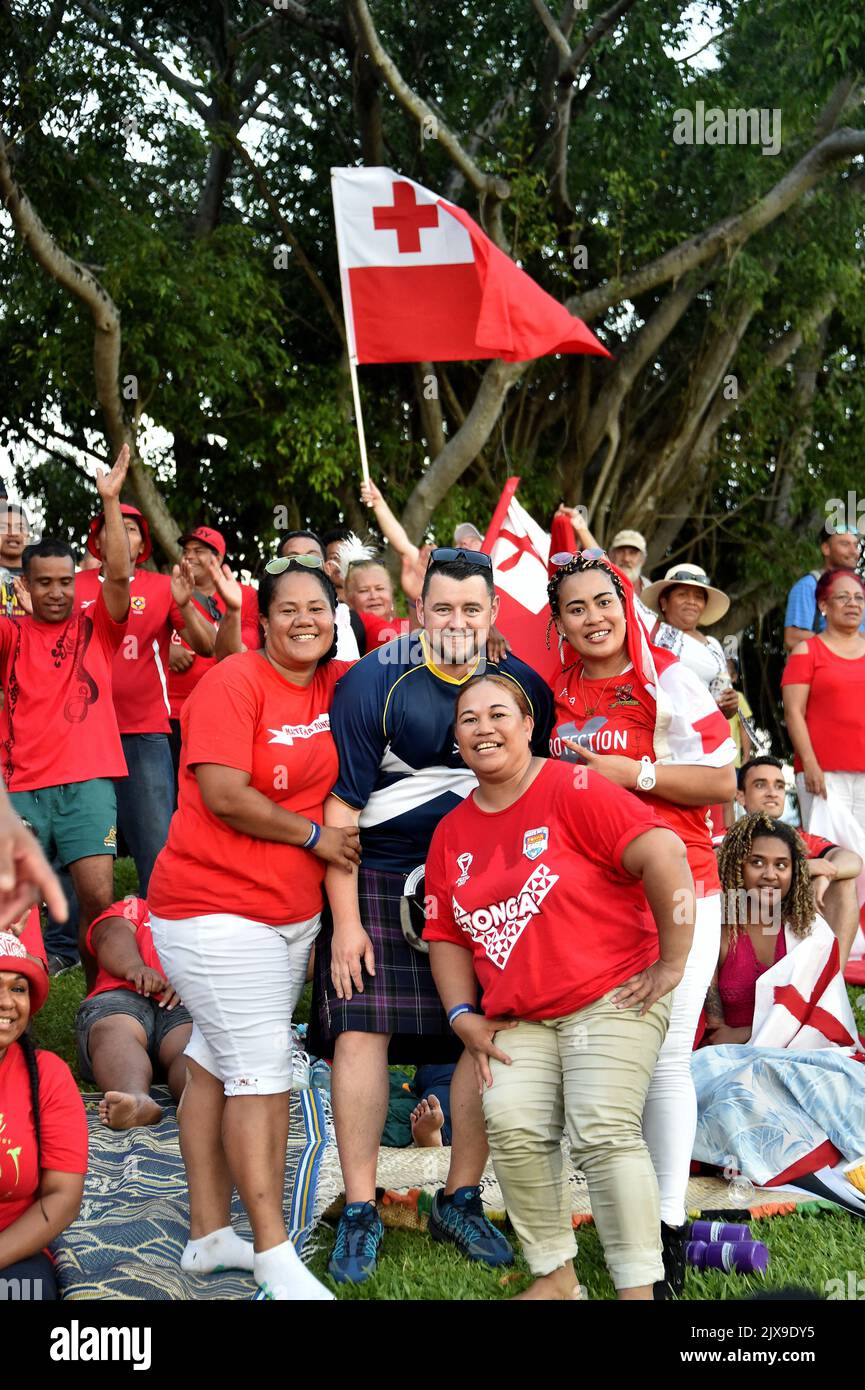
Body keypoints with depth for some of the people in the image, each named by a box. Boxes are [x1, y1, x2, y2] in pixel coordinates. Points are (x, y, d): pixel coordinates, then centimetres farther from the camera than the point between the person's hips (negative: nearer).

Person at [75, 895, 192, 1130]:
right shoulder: (134, 906, 40)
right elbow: (112, 933, 14)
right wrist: (134, 966, -13)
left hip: (188, 1005, 0)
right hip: (123, 997, 0)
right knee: (114, 1032, -38)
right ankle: (137, 1099, -69)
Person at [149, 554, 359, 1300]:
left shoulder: (335, 685, 7)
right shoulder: (234, 683, -13)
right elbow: (224, 794, -20)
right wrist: (313, 834, -12)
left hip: (293, 911, 7)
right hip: (215, 909, -7)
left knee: (216, 1061, 15)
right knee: (263, 1070, -7)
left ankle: (210, 1235, 22)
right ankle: (276, 1257, 3)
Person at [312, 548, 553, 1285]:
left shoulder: (524, 686, 0)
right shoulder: (373, 681, -11)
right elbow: (341, 803, -9)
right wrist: (345, 919, -12)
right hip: (379, 876, -3)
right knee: (363, 1029, -8)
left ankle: (461, 1199, 20)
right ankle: (360, 1212, 6)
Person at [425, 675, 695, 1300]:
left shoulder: (573, 790, -10)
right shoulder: (452, 833, 10)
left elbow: (663, 855, -19)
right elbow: (446, 936, 16)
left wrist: (672, 963, -18)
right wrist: (463, 1015, 4)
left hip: (612, 996, -5)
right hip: (519, 1019, 5)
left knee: (603, 1132, -15)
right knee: (513, 1127, -11)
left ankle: (640, 1288, -4)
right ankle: (556, 1277, 5)